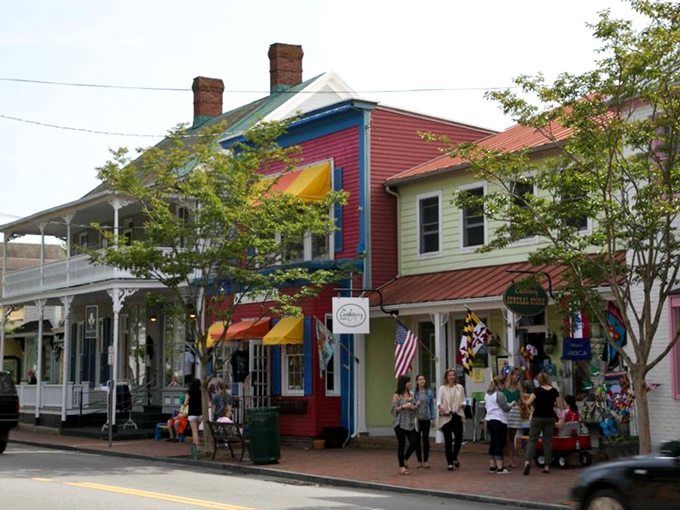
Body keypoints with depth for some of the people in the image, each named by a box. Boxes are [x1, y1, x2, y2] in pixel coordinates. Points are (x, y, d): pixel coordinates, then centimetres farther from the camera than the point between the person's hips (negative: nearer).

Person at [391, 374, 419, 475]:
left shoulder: (411, 395, 10)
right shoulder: (396, 396, -2)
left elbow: (414, 408, 16)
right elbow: (394, 409, -5)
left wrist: (412, 407, -6)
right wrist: (403, 406, -17)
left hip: (410, 423, 4)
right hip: (400, 423, -4)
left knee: (414, 443, -2)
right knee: (401, 444, -1)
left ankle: (405, 459, 22)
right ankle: (402, 466, 8)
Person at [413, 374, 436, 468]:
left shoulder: (429, 392, 4)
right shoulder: (413, 393, 0)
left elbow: (432, 405, 6)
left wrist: (433, 418, 2)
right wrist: (415, 405, -15)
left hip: (426, 419, 0)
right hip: (416, 419, 0)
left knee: (425, 439, -5)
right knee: (417, 439, 3)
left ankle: (426, 460, 5)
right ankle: (419, 461, 15)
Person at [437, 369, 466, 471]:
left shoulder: (460, 388, 11)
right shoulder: (442, 388, 2)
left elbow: (464, 400, 16)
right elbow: (438, 401, -5)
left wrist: (462, 404, -8)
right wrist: (440, 406, -28)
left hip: (457, 415, 3)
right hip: (446, 416, -3)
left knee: (459, 438, 2)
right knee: (448, 440, -3)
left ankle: (454, 457, 29)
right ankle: (450, 463, 5)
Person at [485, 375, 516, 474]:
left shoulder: (487, 394, 12)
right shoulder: (500, 394, -15)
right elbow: (505, 408, -14)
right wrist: (512, 405, 4)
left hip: (489, 420, 9)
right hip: (499, 421, -9)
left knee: (493, 443, 13)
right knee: (500, 444, -5)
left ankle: (492, 466, 15)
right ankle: (500, 468, -5)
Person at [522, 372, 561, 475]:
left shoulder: (537, 390, -10)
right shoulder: (554, 391, 1)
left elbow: (528, 403, -13)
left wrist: (525, 401, 8)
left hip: (538, 417, -3)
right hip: (550, 418, 3)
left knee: (532, 440, 0)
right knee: (548, 441, 8)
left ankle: (527, 461, -18)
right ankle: (547, 466, 6)